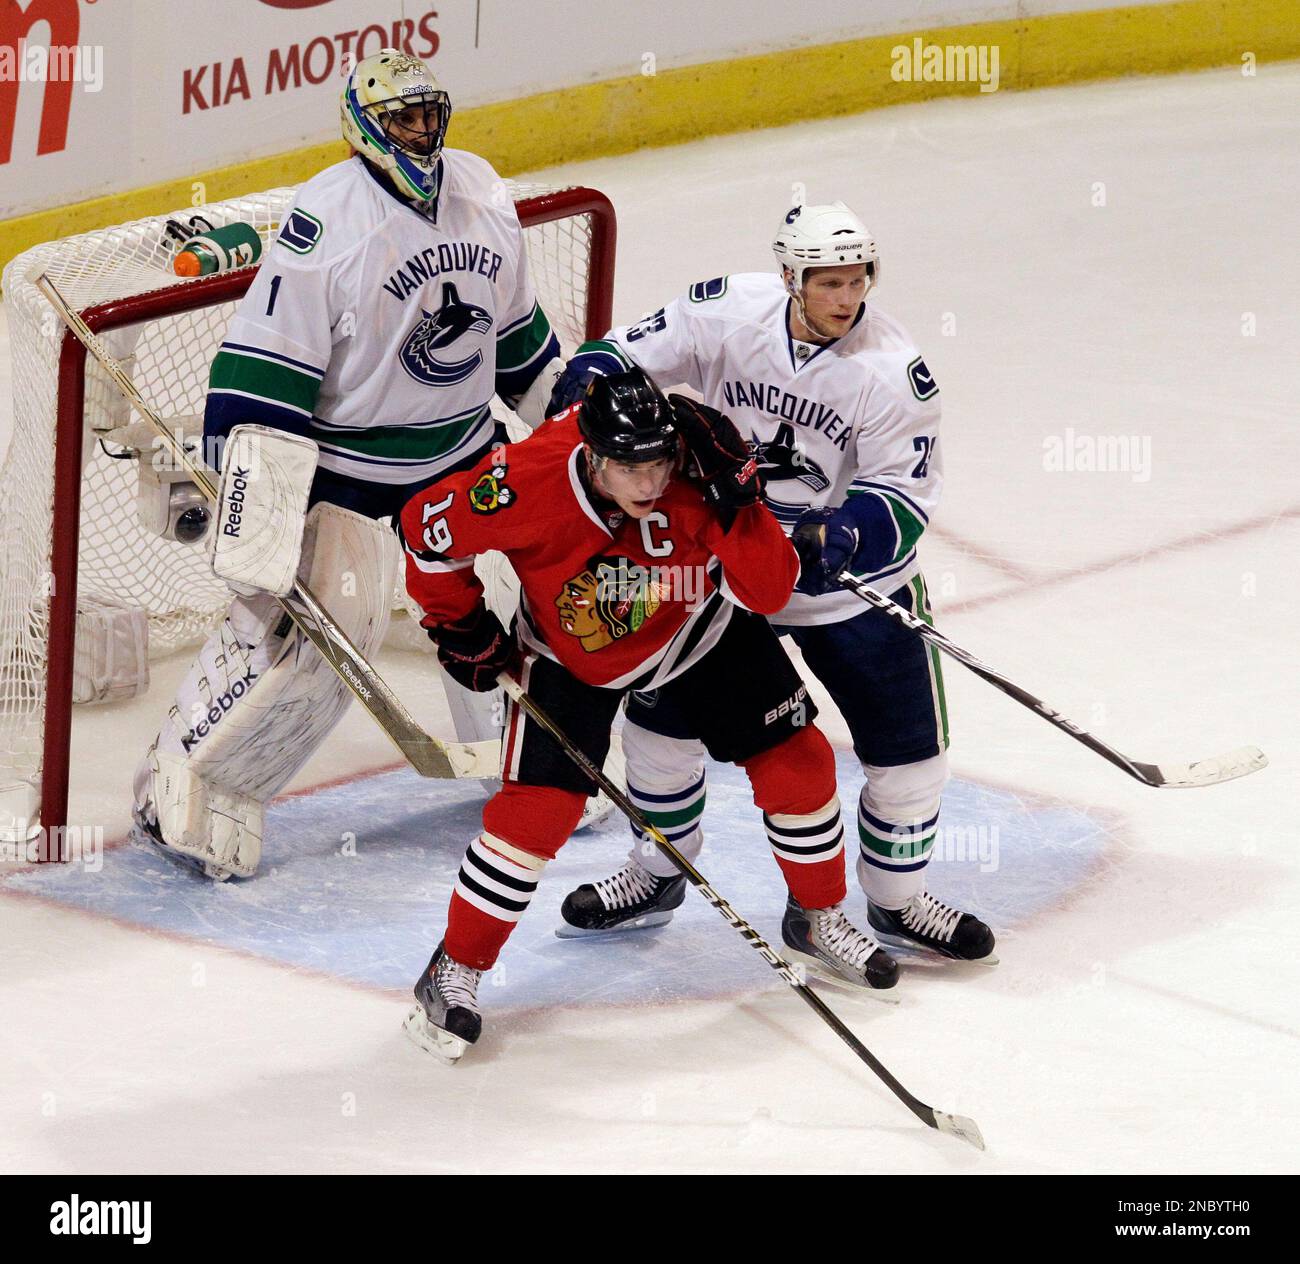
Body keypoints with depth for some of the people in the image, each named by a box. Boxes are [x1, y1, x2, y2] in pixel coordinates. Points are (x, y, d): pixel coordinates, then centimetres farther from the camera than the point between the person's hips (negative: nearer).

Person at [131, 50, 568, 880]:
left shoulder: (481, 194, 1)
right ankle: (189, 783, -4)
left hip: (463, 452, 7)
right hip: (346, 462, -7)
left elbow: (516, 328, 17)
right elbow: (264, 375, -24)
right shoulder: (326, 221, -21)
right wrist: (263, 509, -29)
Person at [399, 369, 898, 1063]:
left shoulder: (699, 473, -31)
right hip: (573, 653, -2)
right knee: (536, 808, -16)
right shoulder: (527, 483, -35)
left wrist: (734, 501, -43)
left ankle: (820, 917, 26)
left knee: (796, 759, 0)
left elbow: (767, 592, -29)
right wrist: (462, 628, -7)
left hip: (697, 629, 2)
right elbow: (428, 526, -16)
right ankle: (454, 972, 2)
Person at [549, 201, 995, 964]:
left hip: (852, 579, -1)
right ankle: (656, 876, 29)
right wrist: (589, 388, -24)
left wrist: (841, 536, -36)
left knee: (909, 742, -1)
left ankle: (898, 902, 21)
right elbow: (632, 356, -4)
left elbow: (904, 498, -18)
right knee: (661, 709, 7)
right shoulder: (728, 312, -16)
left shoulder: (892, 369, -20)